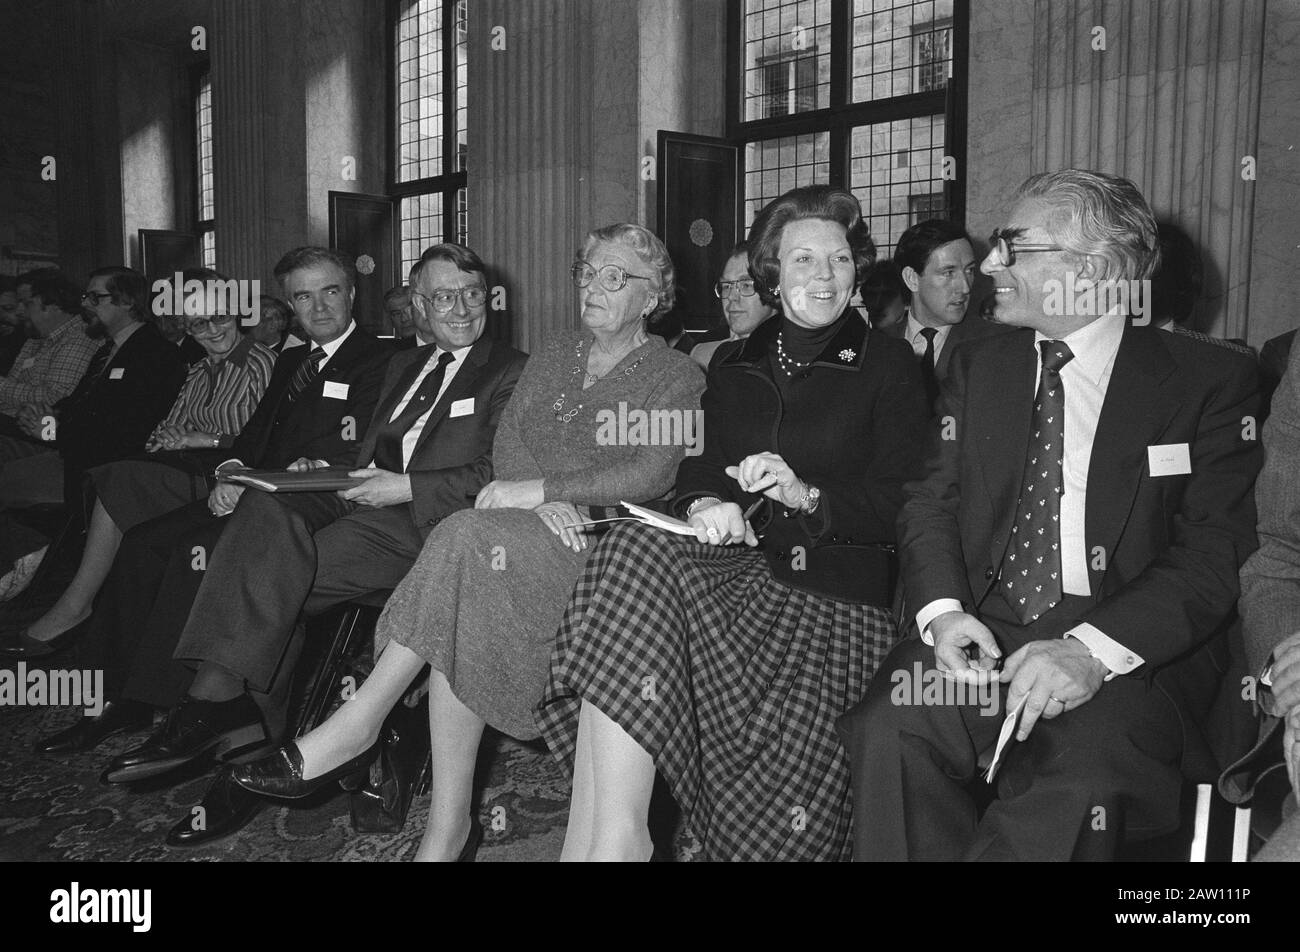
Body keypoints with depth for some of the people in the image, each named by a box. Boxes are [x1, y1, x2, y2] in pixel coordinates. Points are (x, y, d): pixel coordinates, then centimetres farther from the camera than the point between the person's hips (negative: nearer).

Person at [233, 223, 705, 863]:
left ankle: (361, 721, -27)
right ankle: (449, 827, -30)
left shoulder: (676, 376, 6)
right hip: (530, 525, 5)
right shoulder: (552, 356, 23)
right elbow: (508, 443, 11)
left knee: (470, 539, -33)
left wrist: (537, 489, -17)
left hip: (606, 534, -5)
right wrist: (547, 500, -11)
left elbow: (648, 474, -9)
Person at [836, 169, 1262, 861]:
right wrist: (942, 611, -11)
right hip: (978, 630, 3)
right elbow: (931, 501, 10)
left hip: (1130, 653, -2)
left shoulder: (1214, 381, 2)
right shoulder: (976, 367, 15)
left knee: (1079, 788, -32)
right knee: (892, 734, -27)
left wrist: (1094, 648, -21)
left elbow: (1215, 554, -5)